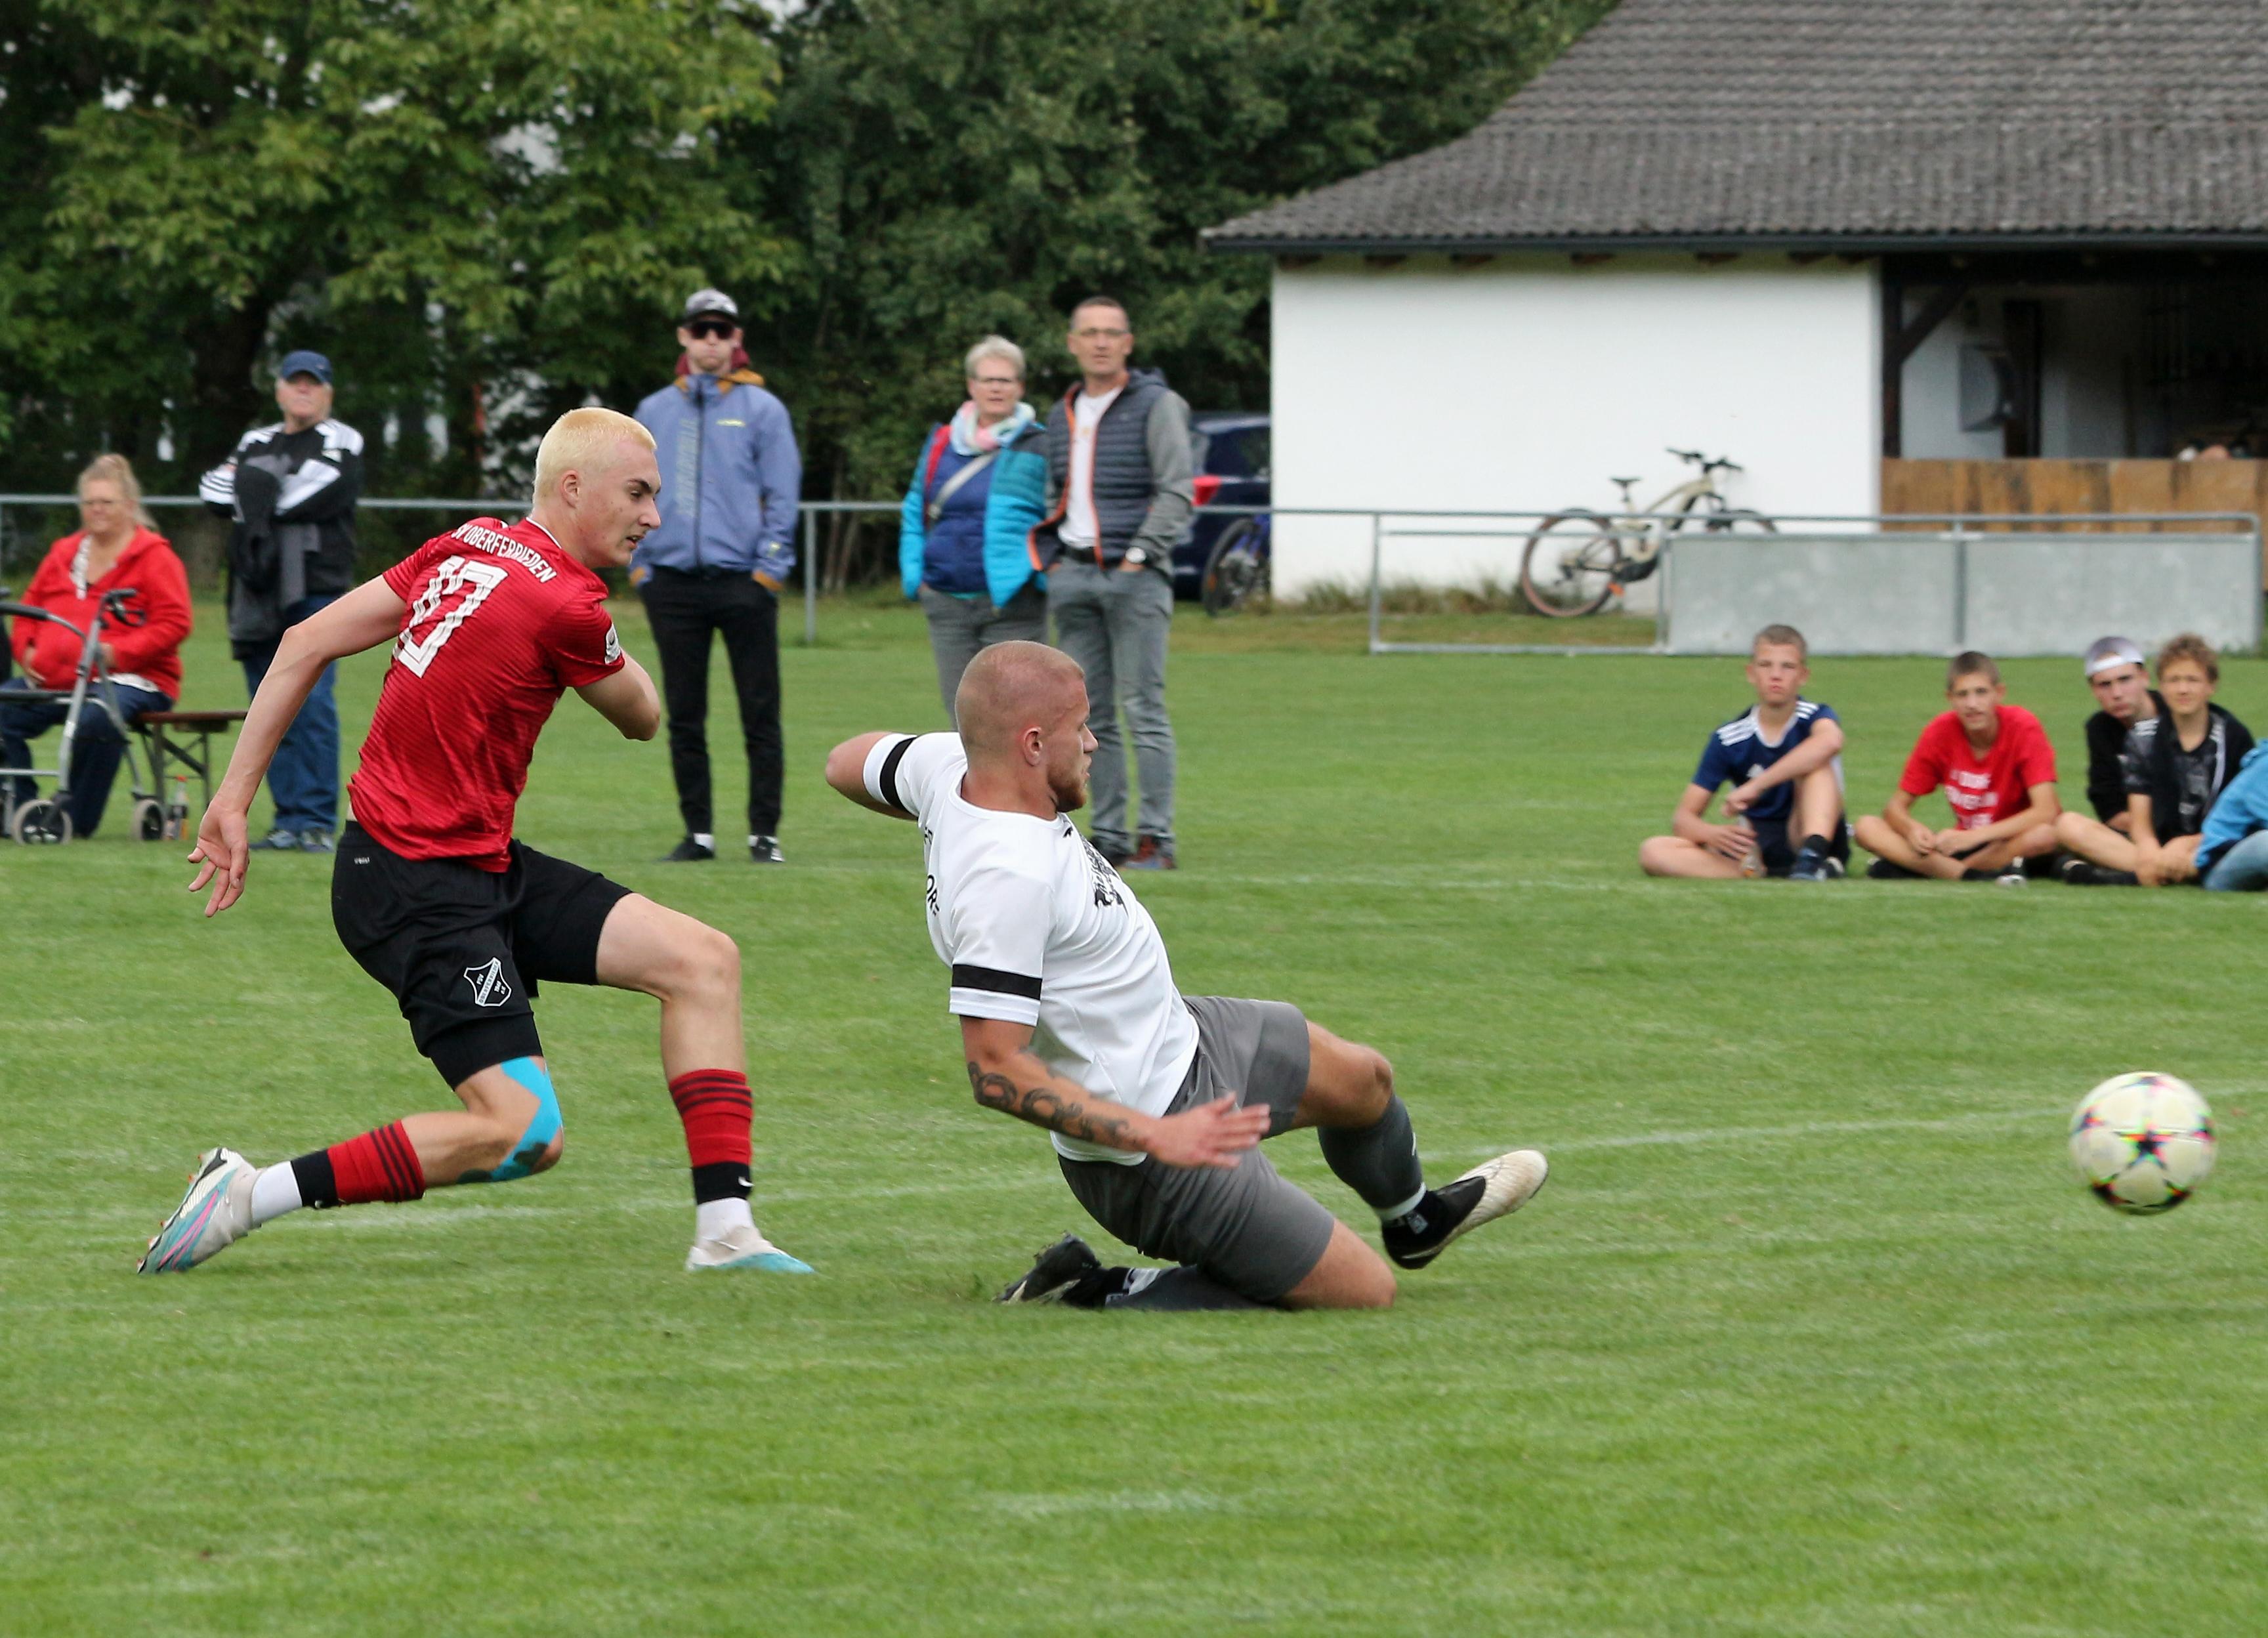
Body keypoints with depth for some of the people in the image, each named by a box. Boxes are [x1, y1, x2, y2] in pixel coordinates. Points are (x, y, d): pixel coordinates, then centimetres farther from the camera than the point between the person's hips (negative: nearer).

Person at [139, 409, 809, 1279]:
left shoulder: (469, 547, 7)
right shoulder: (566, 605, -17)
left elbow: (306, 643, 7)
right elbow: (642, 718, 3)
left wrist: (234, 798, 10)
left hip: (484, 867, 10)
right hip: (420, 888, -10)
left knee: (703, 960, 3)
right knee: (520, 1132, -19)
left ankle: (724, 1231, 3)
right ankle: (250, 1193, -11)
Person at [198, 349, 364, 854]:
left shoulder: (342, 442, 7)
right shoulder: (256, 443, 23)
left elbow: (327, 496, -11)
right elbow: (215, 490, 9)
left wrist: (262, 499, -4)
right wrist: (265, 497, -7)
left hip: (316, 590, -5)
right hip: (258, 594, 6)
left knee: (312, 707, -12)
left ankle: (318, 821, -12)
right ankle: (289, 818, 8)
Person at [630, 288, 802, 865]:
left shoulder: (762, 409, 5)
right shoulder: (654, 412, 13)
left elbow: (783, 493, 2)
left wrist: (770, 568, -6)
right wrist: (639, 564, 5)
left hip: (744, 582, -3)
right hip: (673, 583, 3)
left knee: (760, 715, -3)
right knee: (685, 718, 5)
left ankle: (764, 833, 2)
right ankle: (698, 832, 11)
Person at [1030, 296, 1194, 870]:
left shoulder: (1156, 406, -1)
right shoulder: (1062, 416, 18)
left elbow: (1178, 492, -7)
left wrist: (1140, 554, -14)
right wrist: (1050, 556, 10)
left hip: (1134, 575, -6)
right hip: (1073, 578, 6)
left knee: (1143, 708, -9)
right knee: (1092, 715, 4)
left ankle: (1156, 837, -9)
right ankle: (1109, 835, 6)